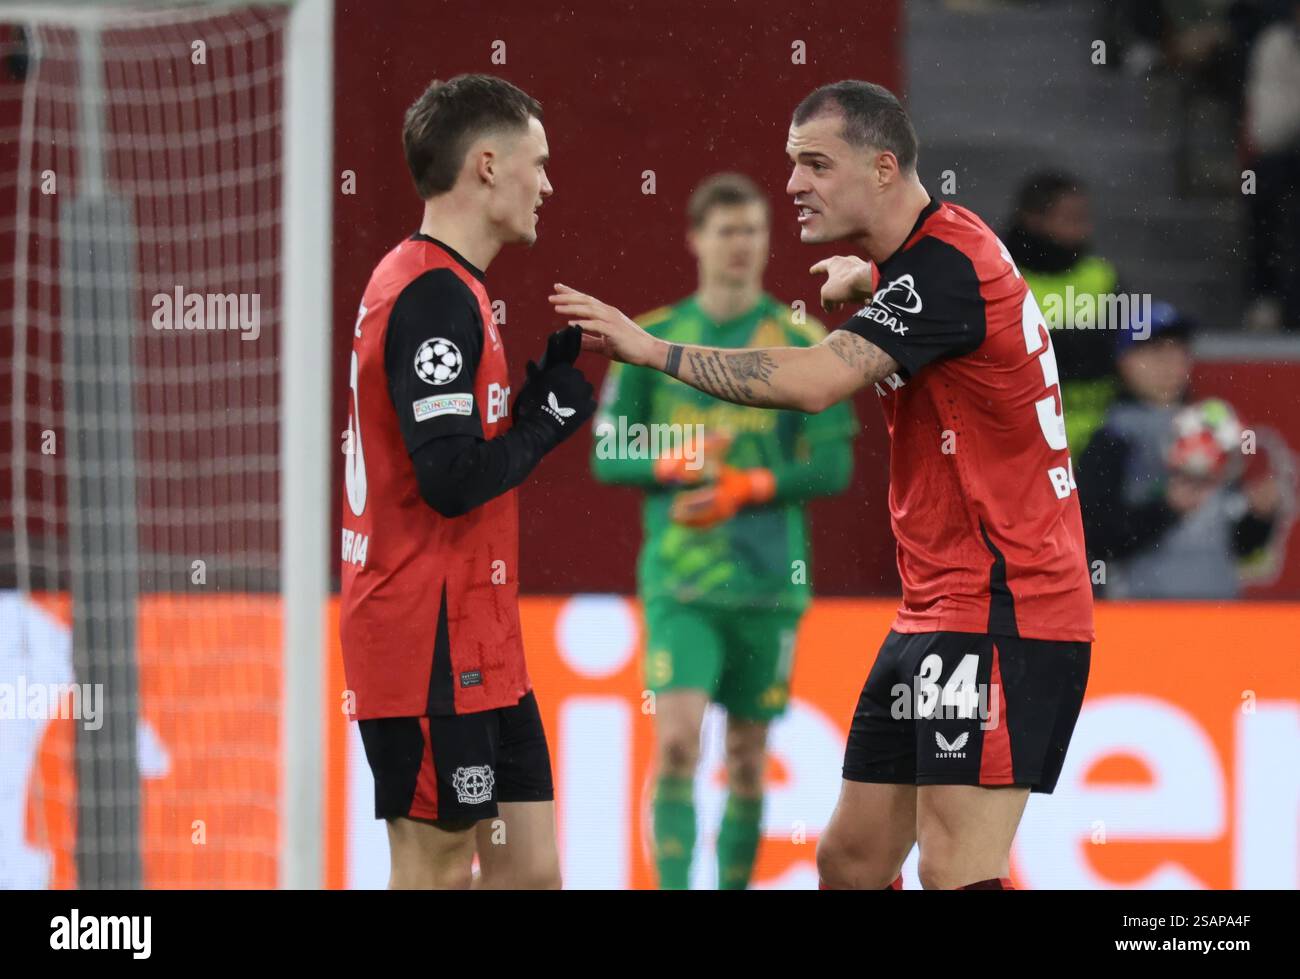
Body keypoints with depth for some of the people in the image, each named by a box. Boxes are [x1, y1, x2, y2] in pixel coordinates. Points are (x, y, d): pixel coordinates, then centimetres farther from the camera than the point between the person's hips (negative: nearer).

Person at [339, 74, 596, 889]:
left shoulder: (439, 287, 16)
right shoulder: (437, 298, -16)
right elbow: (452, 479, -24)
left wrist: (551, 377, 7)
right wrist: (554, 411, -9)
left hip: (477, 647, 10)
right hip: (434, 645, -10)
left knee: (529, 867, 9)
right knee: (436, 868, -4)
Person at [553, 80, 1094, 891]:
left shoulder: (945, 264, -17)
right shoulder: (927, 253, 13)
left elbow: (816, 381, -30)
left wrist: (652, 349, -25)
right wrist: (866, 275, 43)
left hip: (1002, 614, -11)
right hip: (936, 612, 11)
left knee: (956, 871, -17)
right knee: (851, 857, 10)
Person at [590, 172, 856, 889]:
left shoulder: (802, 342, 3)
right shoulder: (652, 340, 6)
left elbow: (833, 465, 0)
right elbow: (606, 455, 7)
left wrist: (749, 487, -14)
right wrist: (670, 464, -13)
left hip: (768, 580, 1)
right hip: (677, 582, -1)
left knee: (747, 756, 6)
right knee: (677, 741, -15)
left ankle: (734, 888, 18)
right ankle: (674, 888, -15)